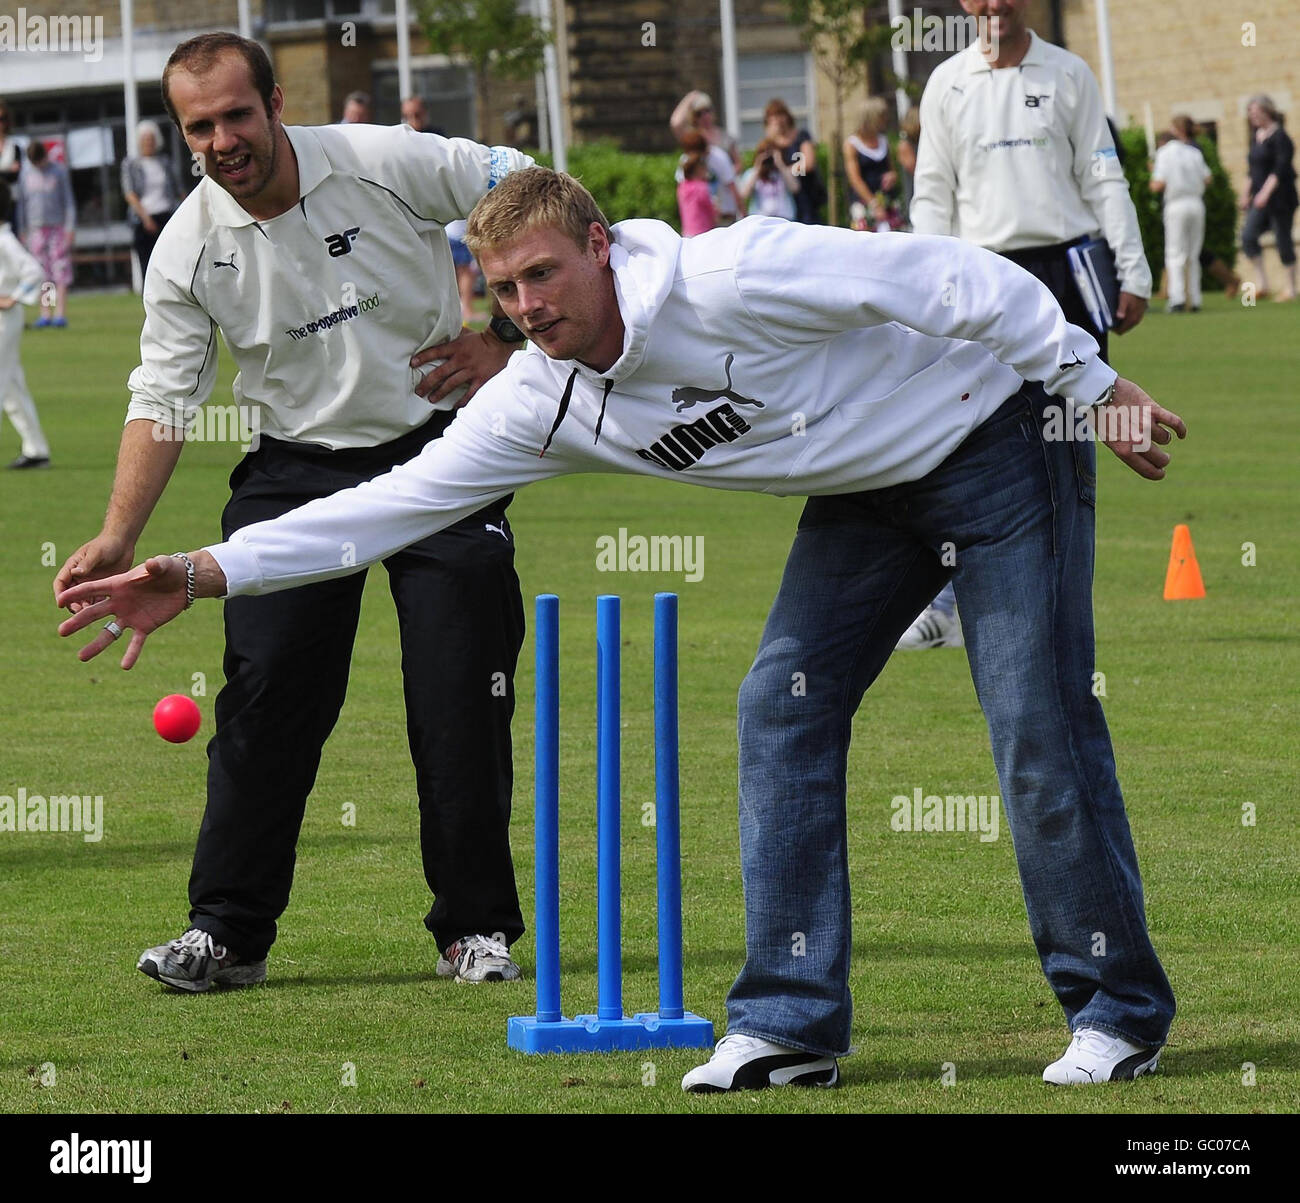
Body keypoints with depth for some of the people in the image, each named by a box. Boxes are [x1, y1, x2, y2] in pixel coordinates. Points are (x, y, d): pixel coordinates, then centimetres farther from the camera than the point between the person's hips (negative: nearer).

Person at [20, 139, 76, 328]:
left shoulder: (59, 172, 2)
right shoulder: (26, 176, 10)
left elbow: (69, 201, 2)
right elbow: (22, 204, 13)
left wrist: (70, 227, -4)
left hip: (58, 227, -3)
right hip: (36, 228, 3)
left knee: (60, 271, -7)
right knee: (42, 273, 0)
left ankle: (60, 313, -9)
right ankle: (45, 314, 1)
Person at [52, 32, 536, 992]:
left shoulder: (386, 164, -14)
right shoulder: (188, 250, -7)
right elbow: (164, 398, -7)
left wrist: (505, 336, -10)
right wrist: (118, 538, -18)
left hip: (438, 452, -2)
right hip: (296, 469, 2)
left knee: (462, 696, -5)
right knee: (266, 692, -7)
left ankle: (477, 927, 5)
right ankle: (228, 931, 1)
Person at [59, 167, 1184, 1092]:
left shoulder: (729, 280, -30)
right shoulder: (542, 401, -9)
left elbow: (947, 277, -26)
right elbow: (403, 497, -7)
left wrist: (1094, 385, -21)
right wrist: (207, 572, -15)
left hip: (999, 438, -7)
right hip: (869, 495, 7)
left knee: (1041, 729, -10)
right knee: (784, 708, -4)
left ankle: (1118, 1012, 2)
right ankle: (791, 1022, 1)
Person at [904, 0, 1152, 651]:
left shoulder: (1067, 74, 6)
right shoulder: (948, 84, 8)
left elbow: (1103, 179, 7)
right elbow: (932, 195, 9)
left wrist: (1132, 272, 1)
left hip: (1067, 267, 0)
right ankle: (948, 603, -7)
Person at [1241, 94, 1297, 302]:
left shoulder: (1279, 136, -11)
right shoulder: (1257, 136, 14)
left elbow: (1281, 168, -19)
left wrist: (1265, 193, -26)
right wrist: (1247, 195, 22)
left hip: (1280, 197, -7)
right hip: (1260, 198, 7)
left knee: (1283, 240, -3)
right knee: (1248, 236, -9)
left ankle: (1290, 289, 6)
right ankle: (1262, 284, -6)